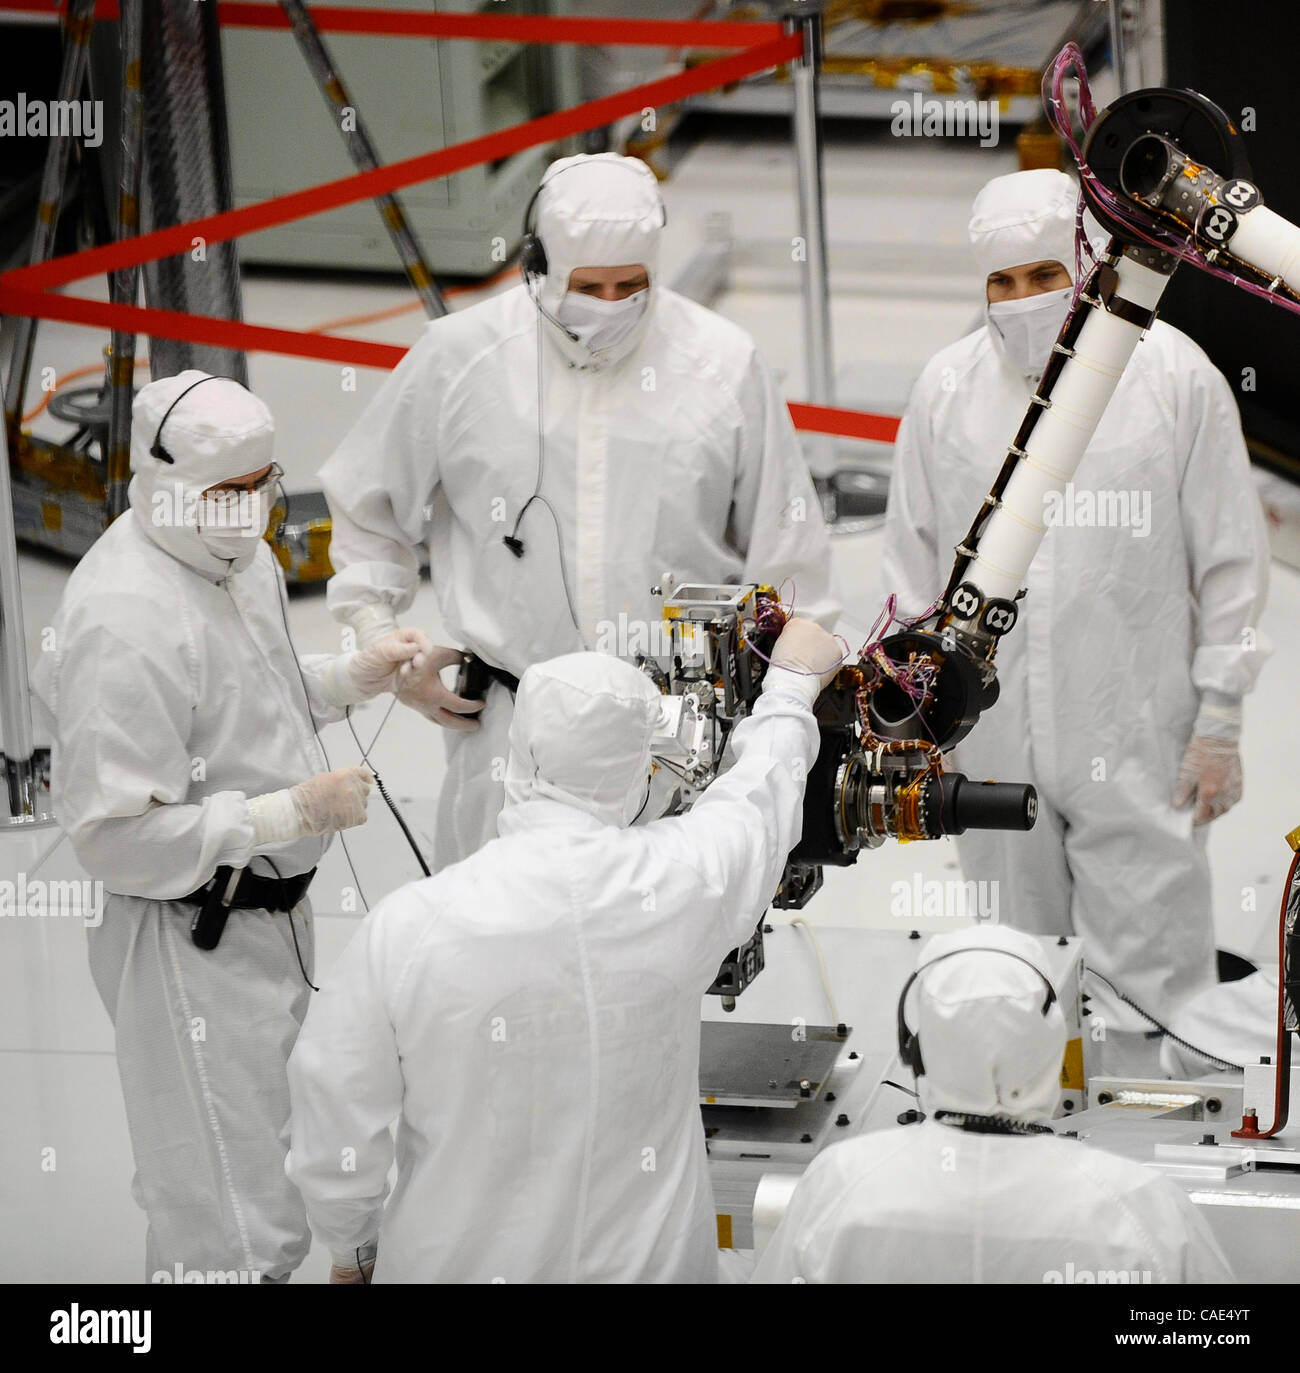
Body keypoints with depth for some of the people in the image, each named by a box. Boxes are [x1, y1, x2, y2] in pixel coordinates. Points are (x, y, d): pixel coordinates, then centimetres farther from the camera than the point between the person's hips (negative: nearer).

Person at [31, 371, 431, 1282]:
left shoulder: (239, 557, 3)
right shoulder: (126, 622, -27)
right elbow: (119, 836, -26)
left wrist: (356, 675, 4)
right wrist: (295, 811, -25)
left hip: (271, 915, 10)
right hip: (190, 946, -10)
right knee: (240, 1238, -5)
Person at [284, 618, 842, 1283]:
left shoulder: (408, 926, -19)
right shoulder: (679, 882, -15)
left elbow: (331, 1141, -10)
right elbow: (761, 786, 9)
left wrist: (352, 1248, 11)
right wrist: (793, 684, 30)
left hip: (460, 1261, -1)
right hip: (649, 1256, 1)